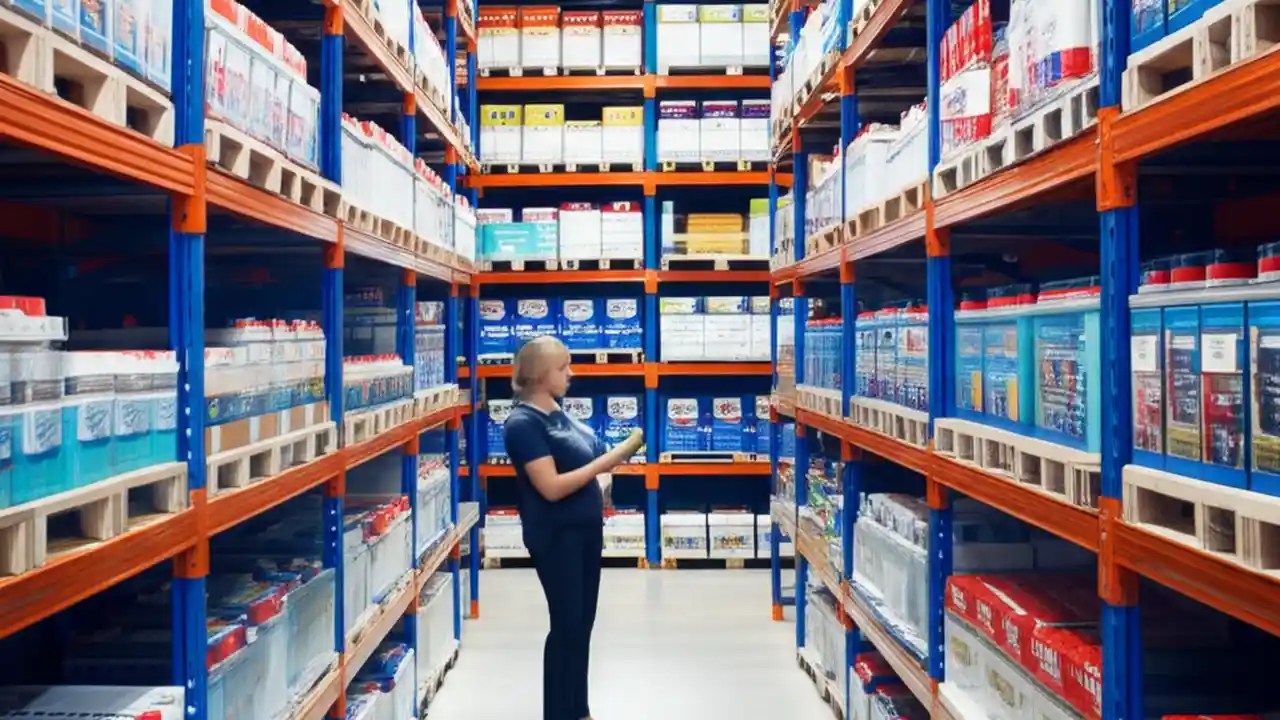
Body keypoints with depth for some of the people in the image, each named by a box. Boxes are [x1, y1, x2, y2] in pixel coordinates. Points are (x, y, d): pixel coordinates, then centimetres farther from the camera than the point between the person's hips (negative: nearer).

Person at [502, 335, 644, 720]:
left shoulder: (558, 414, 9)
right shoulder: (524, 422, -16)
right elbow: (552, 487, -22)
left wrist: (622, 452, 5)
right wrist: (610, 458, -22)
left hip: (585, 529, 8)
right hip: (556, 535, -8)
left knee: (582, 623, 14)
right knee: (566, 625, 0)